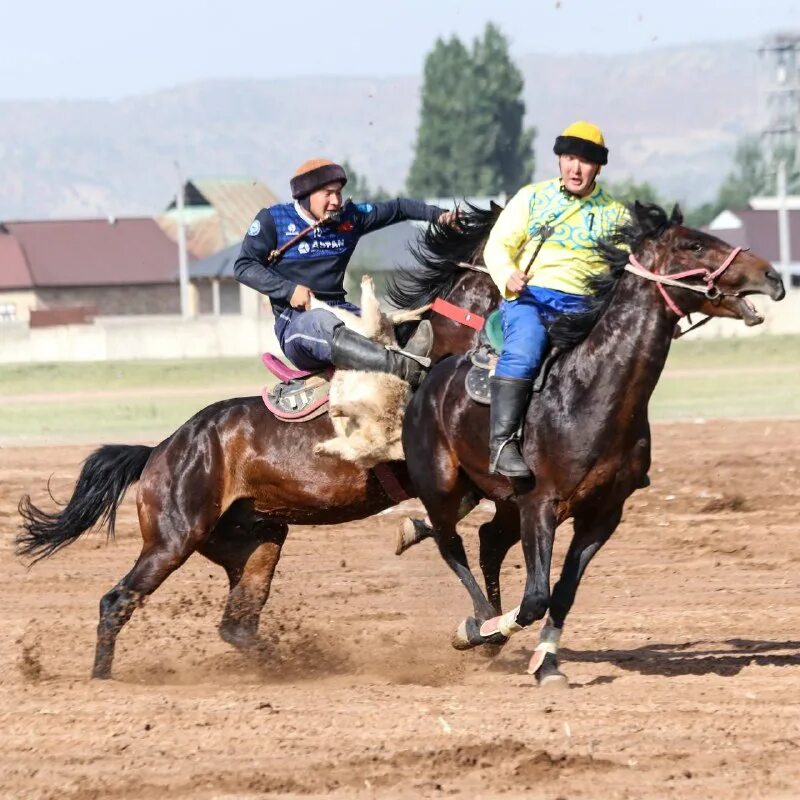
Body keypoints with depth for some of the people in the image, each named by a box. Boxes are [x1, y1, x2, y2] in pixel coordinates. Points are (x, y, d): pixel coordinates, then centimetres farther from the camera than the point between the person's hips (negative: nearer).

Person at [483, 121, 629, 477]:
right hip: (527, 297, -2)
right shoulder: (531, 198, 14)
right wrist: (508, 278, -12)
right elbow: (497, 246, 9)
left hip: (581, 306, 2)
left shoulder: (615, 215, 17)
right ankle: (502, 443, -37)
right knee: (524, 349, -34)